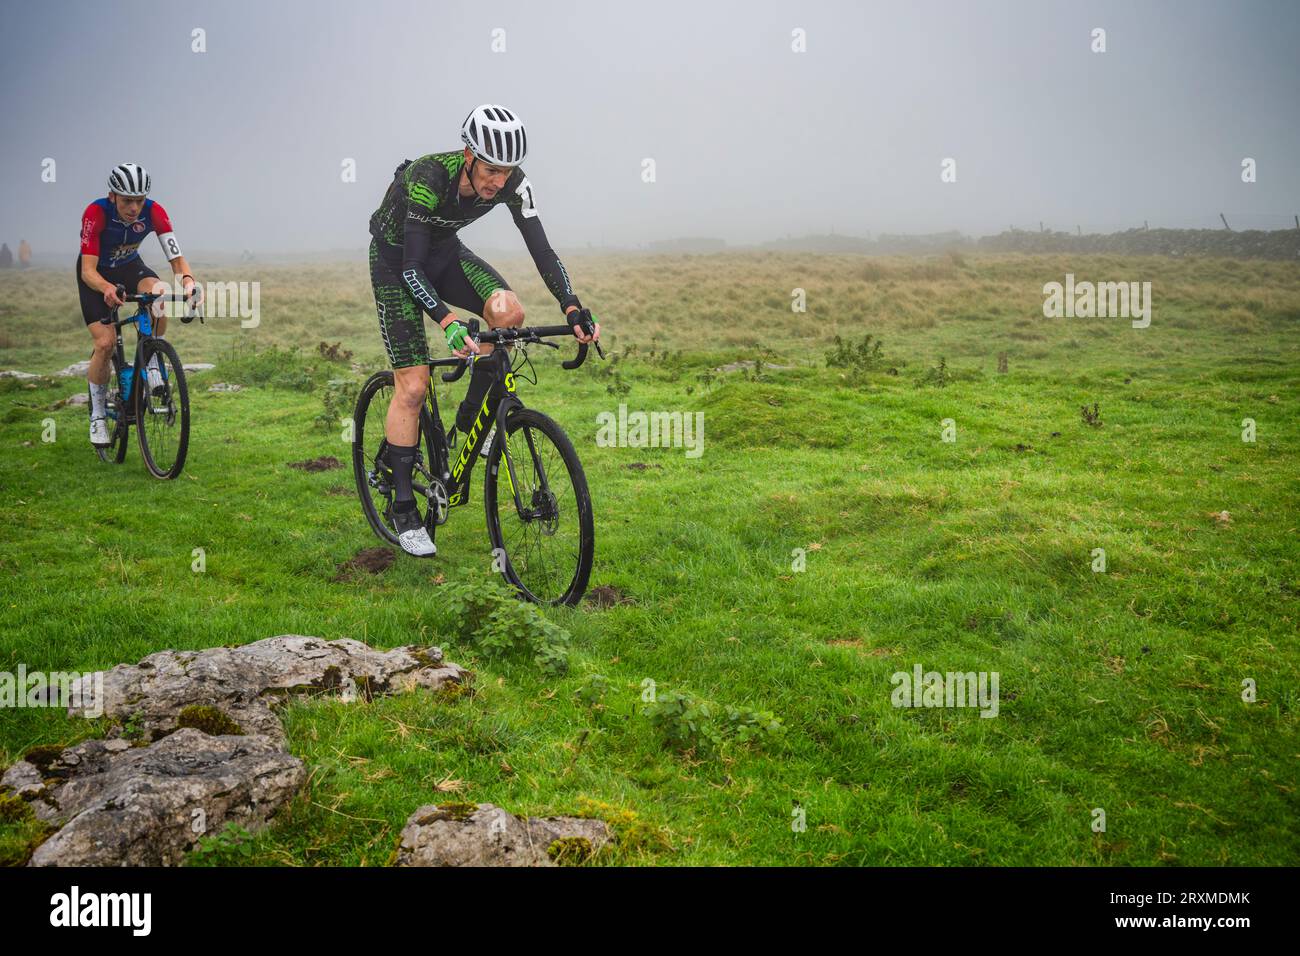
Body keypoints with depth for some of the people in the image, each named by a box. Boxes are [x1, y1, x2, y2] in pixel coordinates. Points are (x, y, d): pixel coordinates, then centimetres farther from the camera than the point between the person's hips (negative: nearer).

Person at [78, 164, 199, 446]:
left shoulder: (154, 212, -26)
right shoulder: (95, 213, -33)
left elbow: (176, 258, -28)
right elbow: (88, 270, -35)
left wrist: (187, 279, -51)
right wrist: (106, 288, -57)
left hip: (129, 267, 2)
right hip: (97, 274, -2)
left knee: (159, 291, -33)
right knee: (105, 342, -16)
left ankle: (152, 367, -16)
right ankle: (97, 414, 4)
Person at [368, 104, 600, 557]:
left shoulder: (512, 182, -21)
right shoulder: (428, 178, -35)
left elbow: (540, 247, -21)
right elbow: (412, 266, -37)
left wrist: (573, 309, -36)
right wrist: (448, 322, -52)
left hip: (444, 250, 5)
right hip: (396, 258, -4)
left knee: (508, 311, -25)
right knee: (412, 384, -11)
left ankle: (471, 416, -3)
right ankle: (403, 509, 1)